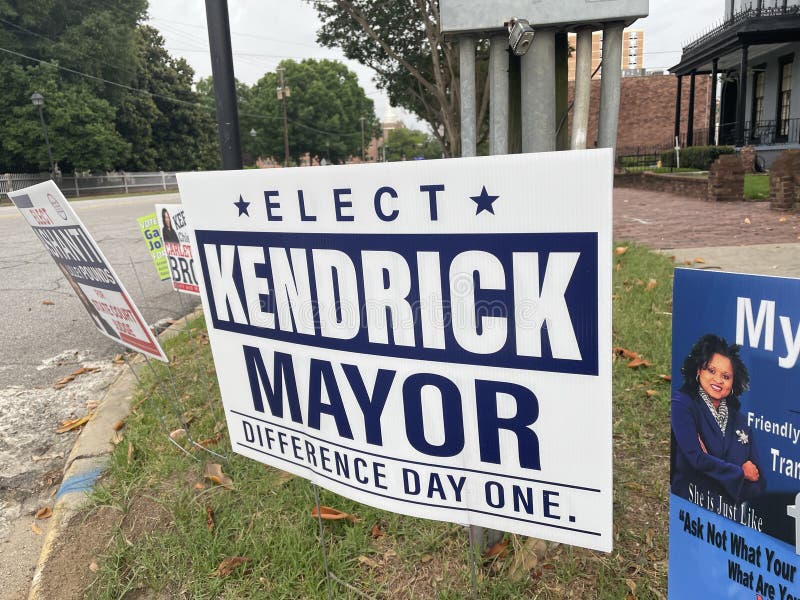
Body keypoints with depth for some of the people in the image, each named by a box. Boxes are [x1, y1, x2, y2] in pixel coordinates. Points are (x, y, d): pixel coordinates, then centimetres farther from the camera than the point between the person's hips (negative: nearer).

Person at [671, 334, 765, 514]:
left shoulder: (739, 420, 19)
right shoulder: (682, 404, 1)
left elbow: (758, 483, 14)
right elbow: (696, 459, -10)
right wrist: (739, 472, 8)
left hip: (729, 518, 5)